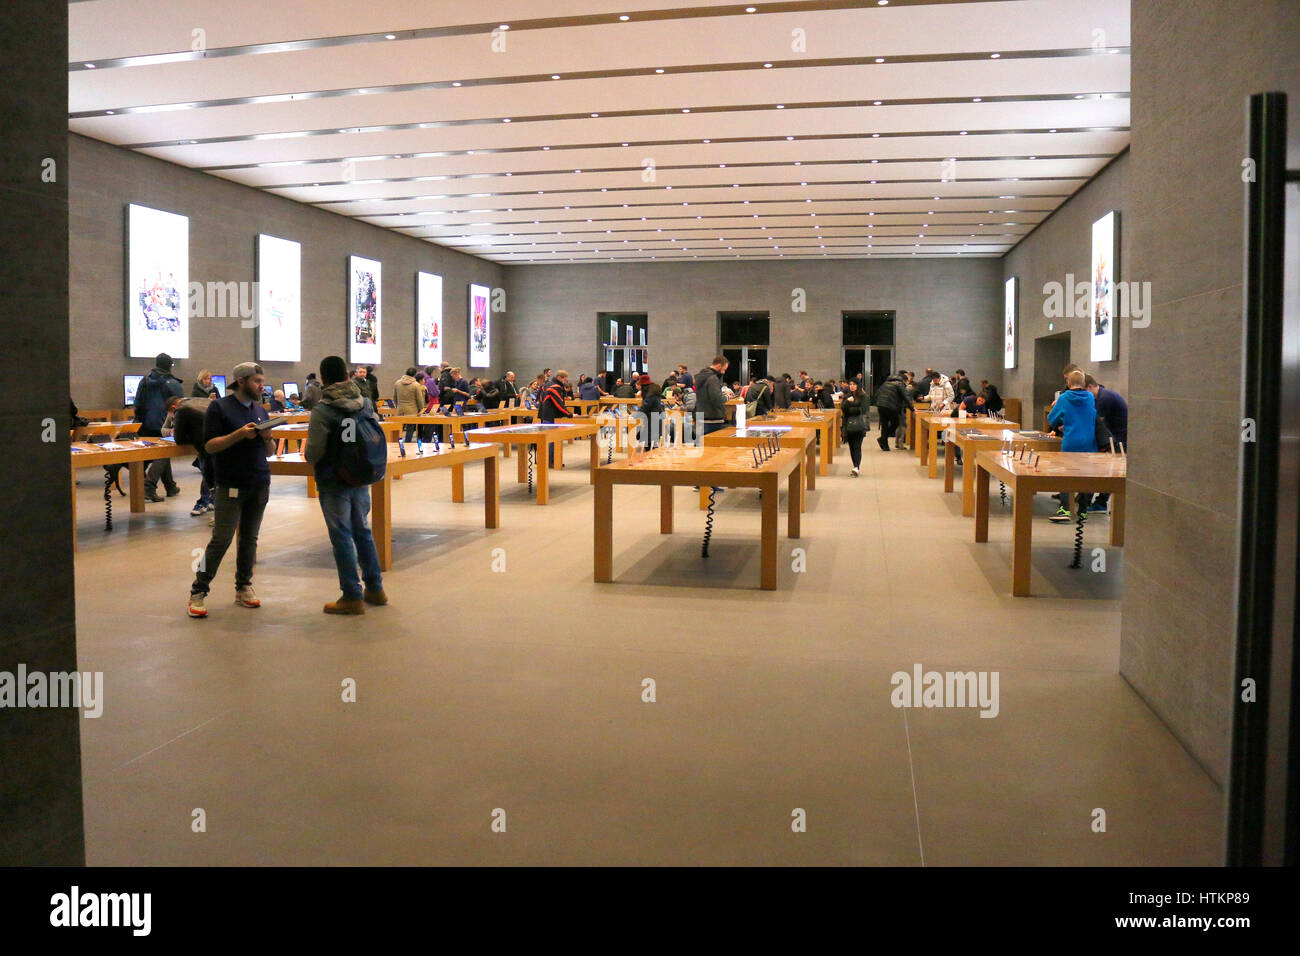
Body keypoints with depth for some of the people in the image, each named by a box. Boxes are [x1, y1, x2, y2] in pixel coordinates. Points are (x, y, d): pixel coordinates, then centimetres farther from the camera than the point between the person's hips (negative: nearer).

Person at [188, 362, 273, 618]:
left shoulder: (261, 411, 15)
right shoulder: (220, 408, -2)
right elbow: (209, 445, -9)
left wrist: (267, 438, -4)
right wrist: (239, 434, -19)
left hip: (259, 484, 6)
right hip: (230, 485, -5)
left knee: (250, 539, 8)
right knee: (221, 539, -8)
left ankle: (244, 587, 17)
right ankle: (198, 591, 1)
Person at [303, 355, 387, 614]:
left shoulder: (322, 411, -17)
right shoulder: (366, 403, 0)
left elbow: (313, 453, -16)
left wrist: (308, 452, 6)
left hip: (333, 482, -5)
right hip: (361, 479, 5)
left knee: (341, 537, 2)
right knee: (363, 531, 17)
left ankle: (352, 597, 5)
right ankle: (375, 588, 24)